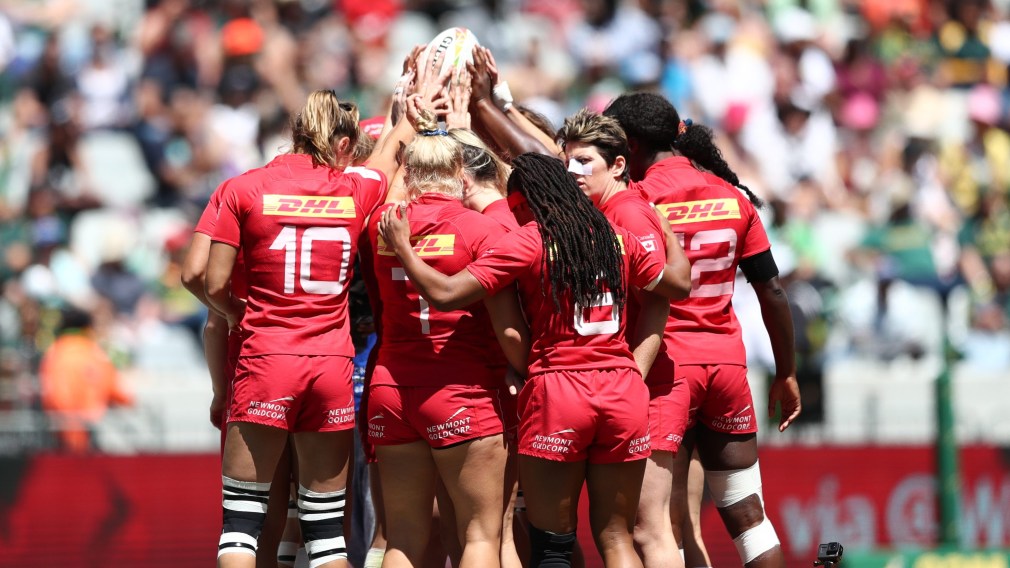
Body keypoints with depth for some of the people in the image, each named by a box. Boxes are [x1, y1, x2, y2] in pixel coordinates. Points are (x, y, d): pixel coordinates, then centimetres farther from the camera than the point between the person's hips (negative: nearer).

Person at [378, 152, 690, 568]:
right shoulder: (617, 238, 8)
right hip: (623, 392, 4)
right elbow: (676, 287, 24)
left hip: (556, 392, -4)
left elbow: (444, 294, -10)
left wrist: (401, 247, 4)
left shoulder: (527, 242, -5)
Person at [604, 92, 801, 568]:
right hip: (727, 362, 5)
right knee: (746, 512, 12)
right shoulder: (734, 198, 7)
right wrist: (786, 374, 18)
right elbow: (771, 291, 9)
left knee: (664, 522, -2)